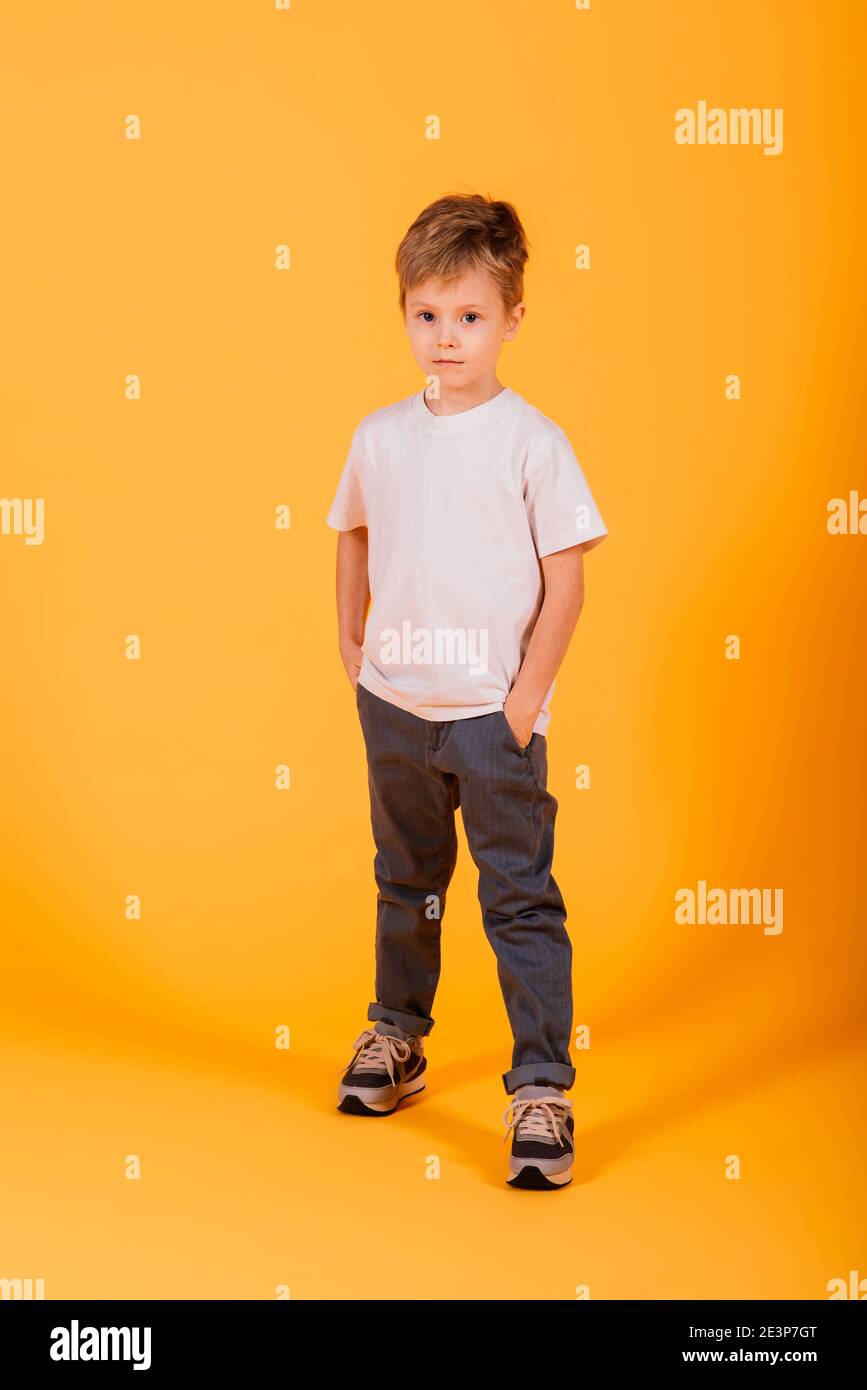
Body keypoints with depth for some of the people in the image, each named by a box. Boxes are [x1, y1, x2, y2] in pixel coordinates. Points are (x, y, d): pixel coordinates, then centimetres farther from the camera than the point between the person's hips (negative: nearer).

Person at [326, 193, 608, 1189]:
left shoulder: (532, 442, -9)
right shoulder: (379, 437, 3)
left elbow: (567, 579, -8)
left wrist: (530, 696, -10)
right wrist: (351, 642, 12)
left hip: (493, 713, -5)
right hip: (393, 705, 5)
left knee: (520, 900, 0)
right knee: (406, 885, 21)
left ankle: (541, 1087, 7)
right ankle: (397, 1039, 39)